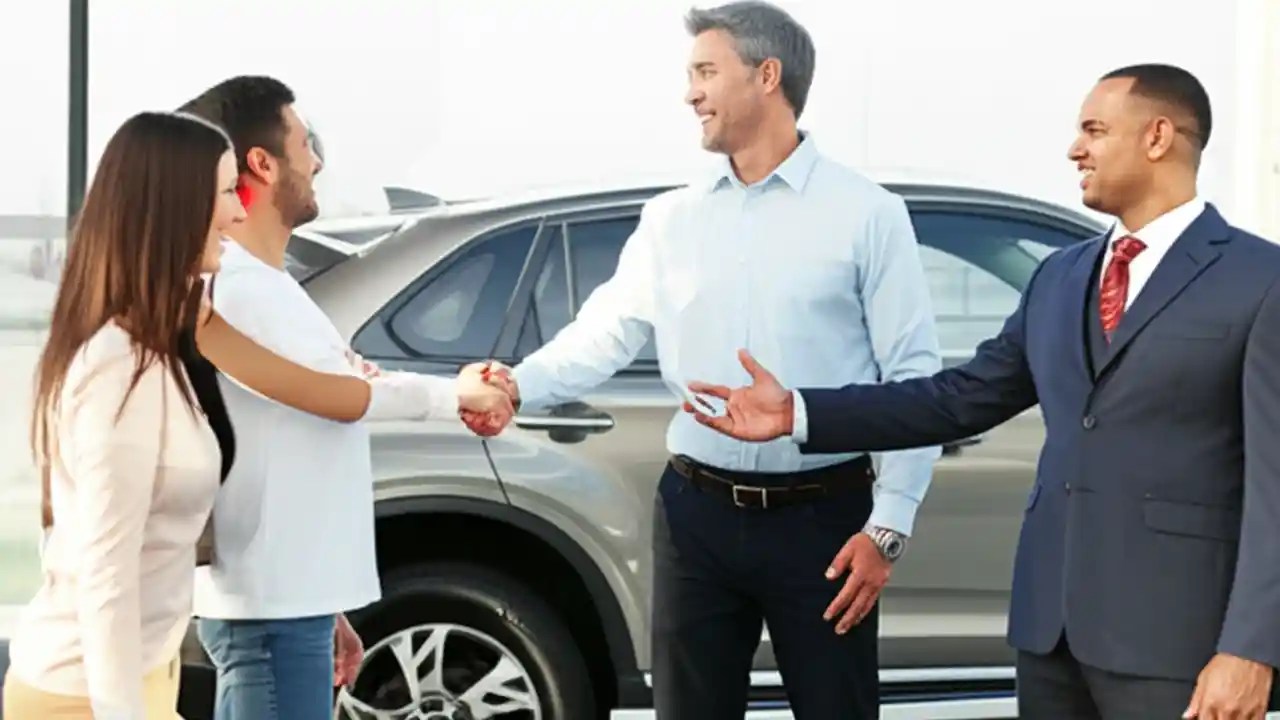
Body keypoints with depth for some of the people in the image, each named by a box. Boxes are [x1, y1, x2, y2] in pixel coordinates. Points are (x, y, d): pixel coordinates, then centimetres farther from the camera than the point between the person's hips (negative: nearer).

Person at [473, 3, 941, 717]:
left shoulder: (865, 213, -3)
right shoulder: (672, 219, 9)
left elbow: (913, 377, -6)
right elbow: (606, 333, 4)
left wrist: (889, 527, -11)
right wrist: (519, 384, -16)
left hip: (820, 517, -4)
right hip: (697, 513, 4)